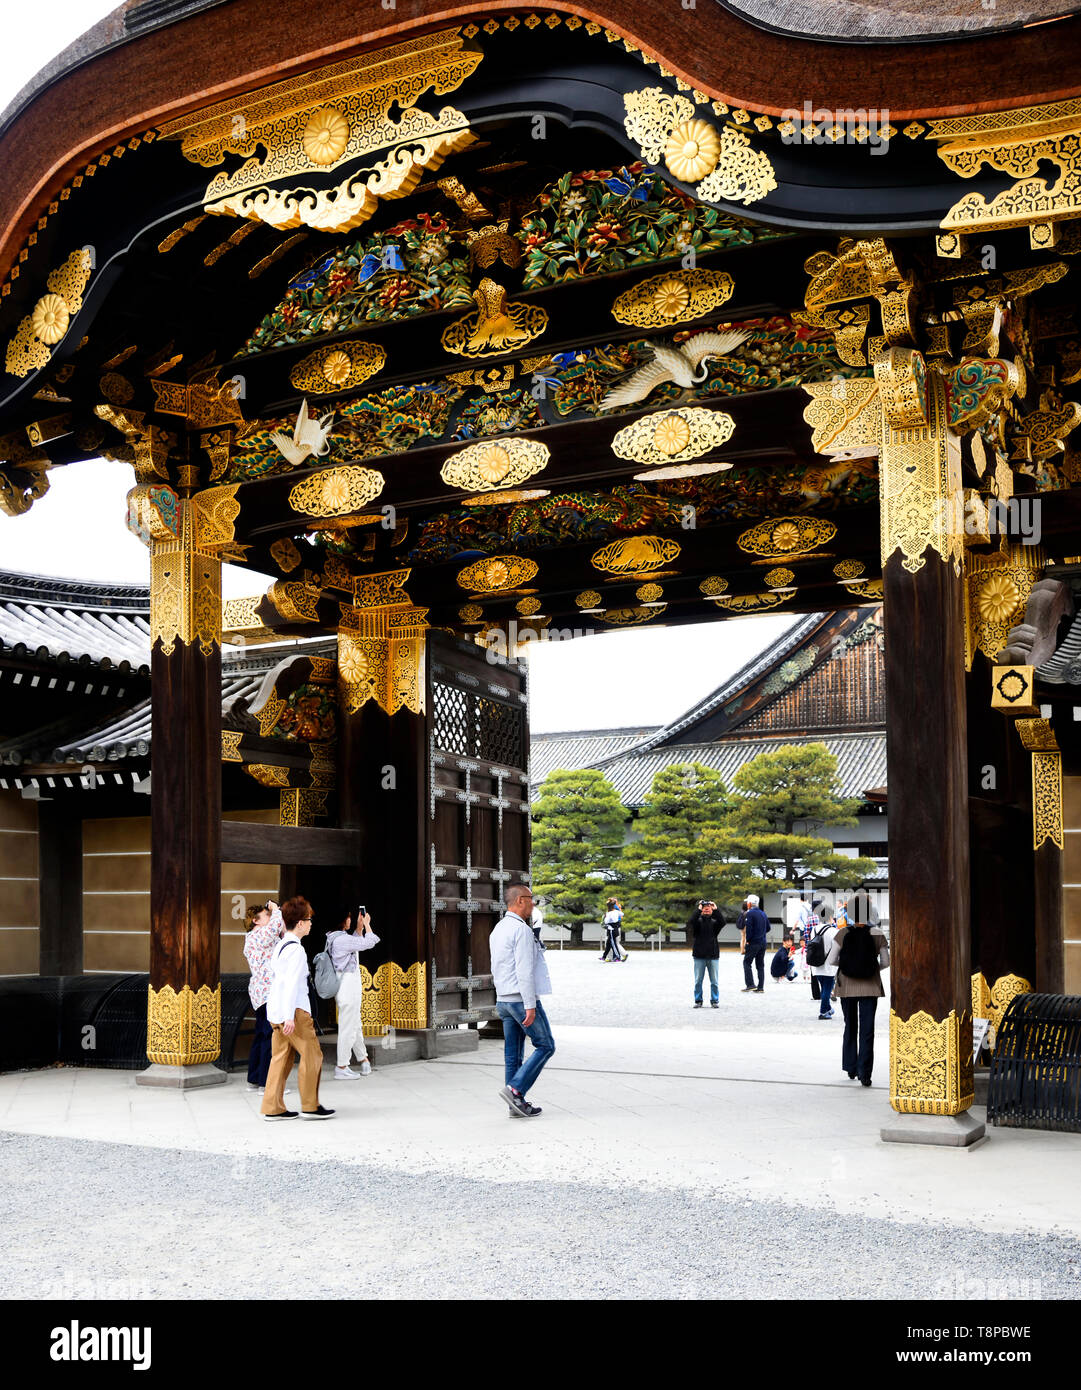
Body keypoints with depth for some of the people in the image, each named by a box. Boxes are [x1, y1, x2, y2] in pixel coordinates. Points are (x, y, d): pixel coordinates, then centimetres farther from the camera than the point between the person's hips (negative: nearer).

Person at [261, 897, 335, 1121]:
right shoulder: (296, 949, -14)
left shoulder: (279, 947, 15)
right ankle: (310, 1106, 4)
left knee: (280, 1057, 10)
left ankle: (272, 1108, 11)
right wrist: (290, 1016, -24)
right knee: (312, 1054, -1)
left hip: (275, 1010, 10)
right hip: (294, 1010, -9)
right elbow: (291, 983, -21)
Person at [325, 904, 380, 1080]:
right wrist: (367, 924, -2)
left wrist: (360, 925, 17)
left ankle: (363, 1059, 31)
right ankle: (342, 1068, 5)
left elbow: (356, 942, 25)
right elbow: (370, 942, -17)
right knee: (348, 1028, -2)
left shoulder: (334, 938, 9)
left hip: (349, 987, 10)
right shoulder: (342, 939, -21)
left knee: (356, 1025, 20)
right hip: (348, 988, -10)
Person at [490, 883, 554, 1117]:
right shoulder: (521, 930, -16)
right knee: (545, 1046, 1)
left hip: (503, 999, 9)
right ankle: (515, 1089, -8)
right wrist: (530, 1006, -20)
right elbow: (524, 971, -21)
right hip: (522, 999, -9)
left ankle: (517, 1106, 11)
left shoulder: (498, 929, 14)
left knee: (513, 1053, 9)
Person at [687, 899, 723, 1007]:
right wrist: (698, 909, -18)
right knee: (698, 981, 3)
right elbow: (690, 922, -16)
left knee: (714, 981, 2)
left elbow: (722, 922, -13)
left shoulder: (714, 922, 7)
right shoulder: (698, 921, 6)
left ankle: (715, 1001, 11)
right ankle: (698, 1001, 12)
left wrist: (716, 909, -16)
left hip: (713, 956, 0)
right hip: (699, 956, 0)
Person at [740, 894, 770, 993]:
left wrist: (748, 940, -10)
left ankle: (750, 985, -8)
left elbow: (748, 928, -17)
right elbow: (768, 928, 17)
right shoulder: (763, 913, 13)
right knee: (760, 965, 9)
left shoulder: (749, 914, -10)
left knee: (747, 962, 0)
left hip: (753, 943, -7)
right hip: (763, 943, 7)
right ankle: (761, 987, 8)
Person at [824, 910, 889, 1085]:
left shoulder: (843, 933, -7)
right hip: (870, 987, -1)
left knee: (850, 1027, 16)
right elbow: (886, 962, 0)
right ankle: (864, 1072, -10)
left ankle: (851, 1069, 24)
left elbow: (831, 961, -7)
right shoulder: (877, 934, -6)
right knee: (867, 1029, 0)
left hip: (847, 986, 1)